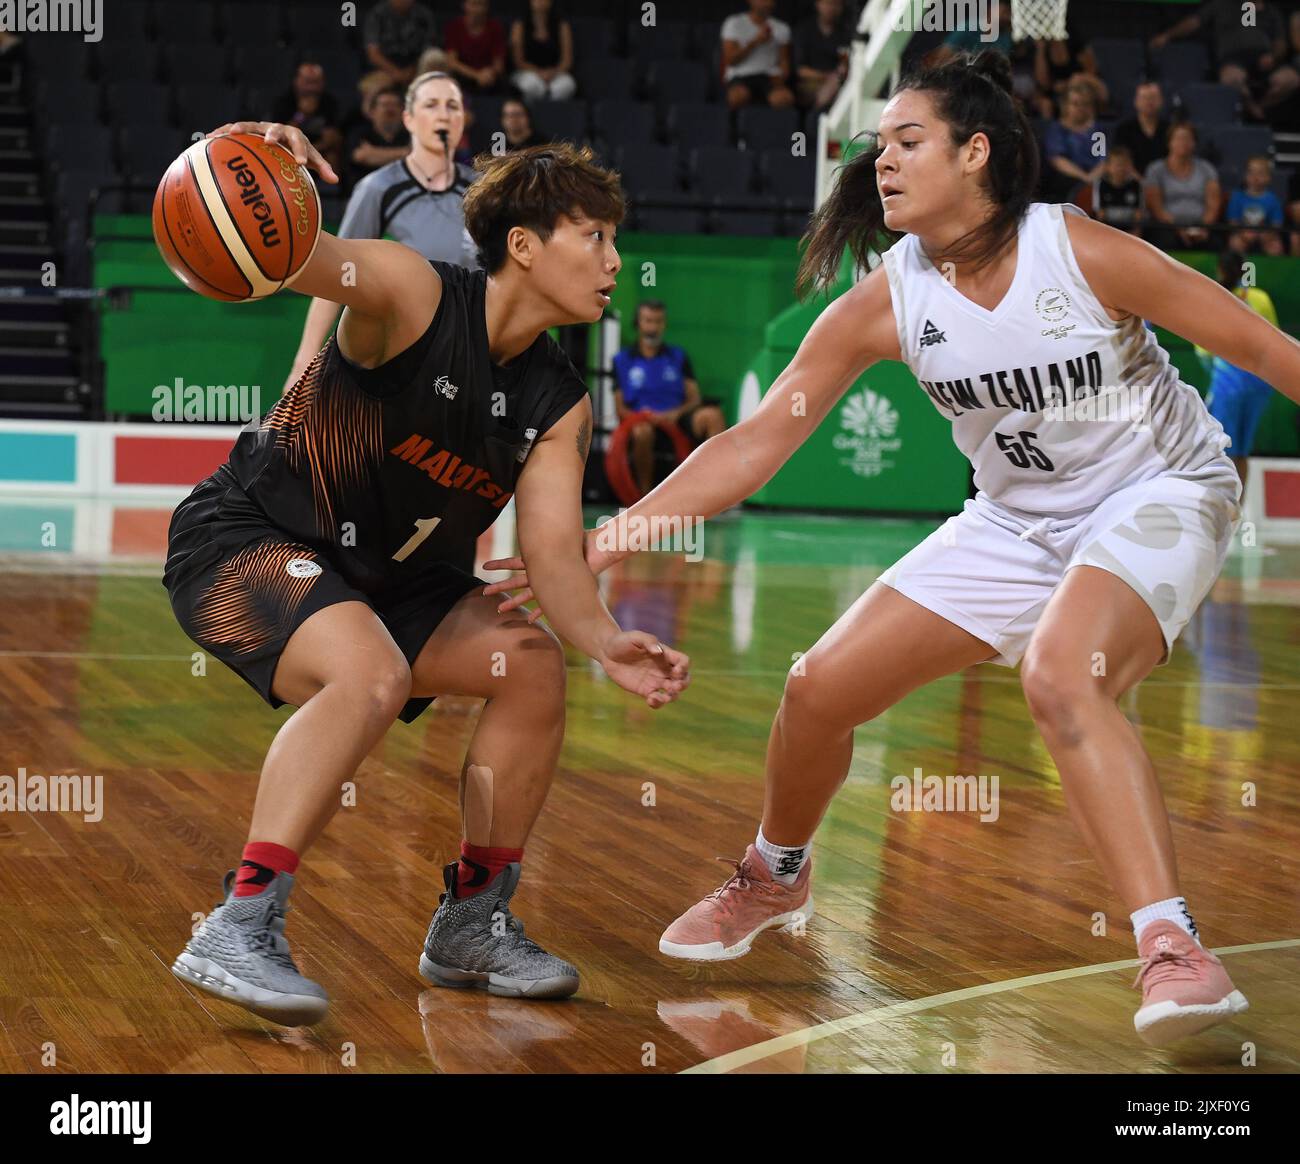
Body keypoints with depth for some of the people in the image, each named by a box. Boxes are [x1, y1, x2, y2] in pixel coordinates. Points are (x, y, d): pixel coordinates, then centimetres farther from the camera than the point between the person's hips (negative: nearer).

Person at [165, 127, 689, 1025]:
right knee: (370, 675, -33)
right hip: (242, 538, -8)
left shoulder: (560, 406, 0)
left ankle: (474, 924, 14)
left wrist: (604, 641, -27)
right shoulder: (413, 294, -19)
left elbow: (555, 552, -7)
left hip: (372, 574, 8)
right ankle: (239, 930, -32)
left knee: (534, 666, 3)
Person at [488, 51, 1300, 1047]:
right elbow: (755, 443, -9)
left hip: (1161, 493, -5)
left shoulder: (1084, 253, -23)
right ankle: (775, 877, 33)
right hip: (1019, 519, 5)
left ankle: (1176, 952, -36)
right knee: (821, 689, 2)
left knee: (1058, 675, -36)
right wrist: (598, 545, -15)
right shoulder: (886, 303, -11)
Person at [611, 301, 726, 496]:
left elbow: (695, 399, 11)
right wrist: (642, 416, -14)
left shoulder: (678, 357, 18)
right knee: (642, 432, -40)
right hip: (642, 419, -2)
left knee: (712, 414, -29)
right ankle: (645, 493, -22)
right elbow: (620, 407, 8)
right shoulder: (622, 360, 13)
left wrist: (676, 413, -11)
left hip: (675, 419, 2)